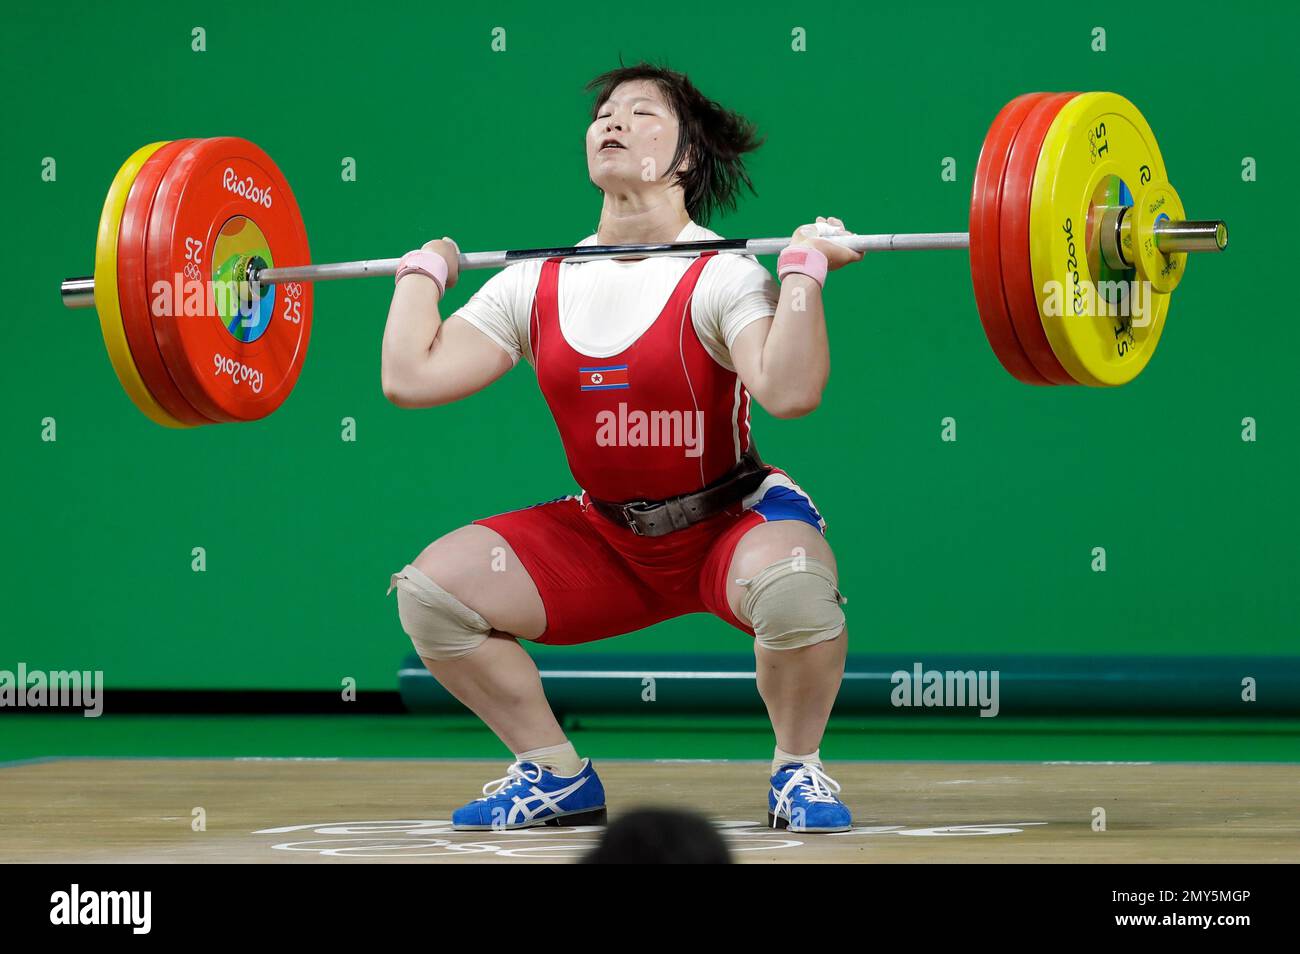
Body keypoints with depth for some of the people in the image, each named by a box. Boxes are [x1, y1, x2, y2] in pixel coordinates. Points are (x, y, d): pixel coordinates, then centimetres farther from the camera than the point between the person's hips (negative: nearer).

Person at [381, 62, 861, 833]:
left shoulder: (721, 275, -18)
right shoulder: (538, 285, -3)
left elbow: (790, 391, -36)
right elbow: (410, 377, -8)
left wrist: (804, 268, -31)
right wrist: (424, 272, 3)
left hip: (732, 520, -5)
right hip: (606, 537, 5)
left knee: (792, 582, -40)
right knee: (432, 589, -13)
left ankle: (799, 770, -10)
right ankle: (557, 776, 5)